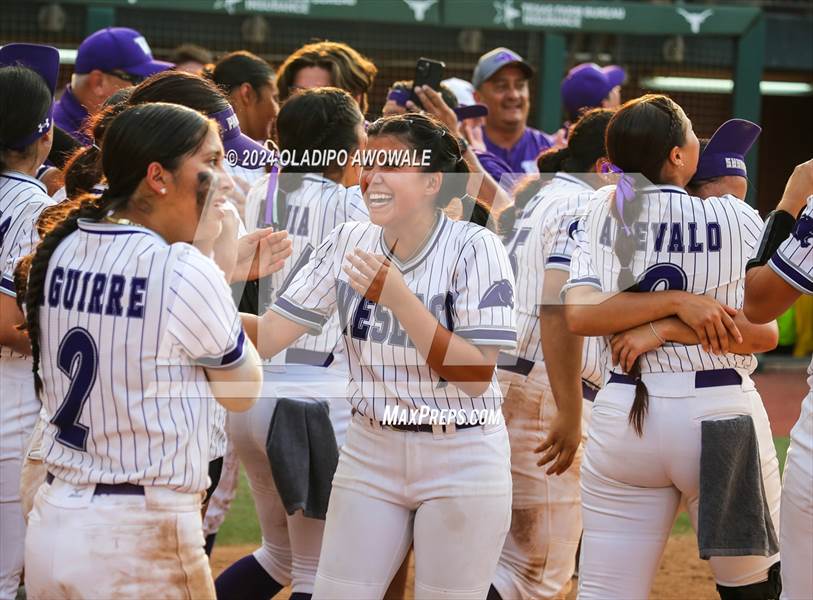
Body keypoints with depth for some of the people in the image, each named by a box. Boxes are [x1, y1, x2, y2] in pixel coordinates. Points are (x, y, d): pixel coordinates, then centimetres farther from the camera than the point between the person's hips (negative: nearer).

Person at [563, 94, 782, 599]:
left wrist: (669, 313, -9)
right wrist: (676, 310, -9)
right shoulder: (737, 218, -4)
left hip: (623, 416, 2)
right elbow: (764, 333, -8)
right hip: (723, 412, -2)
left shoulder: (602, 214, 2)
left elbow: (579, 315, -8)